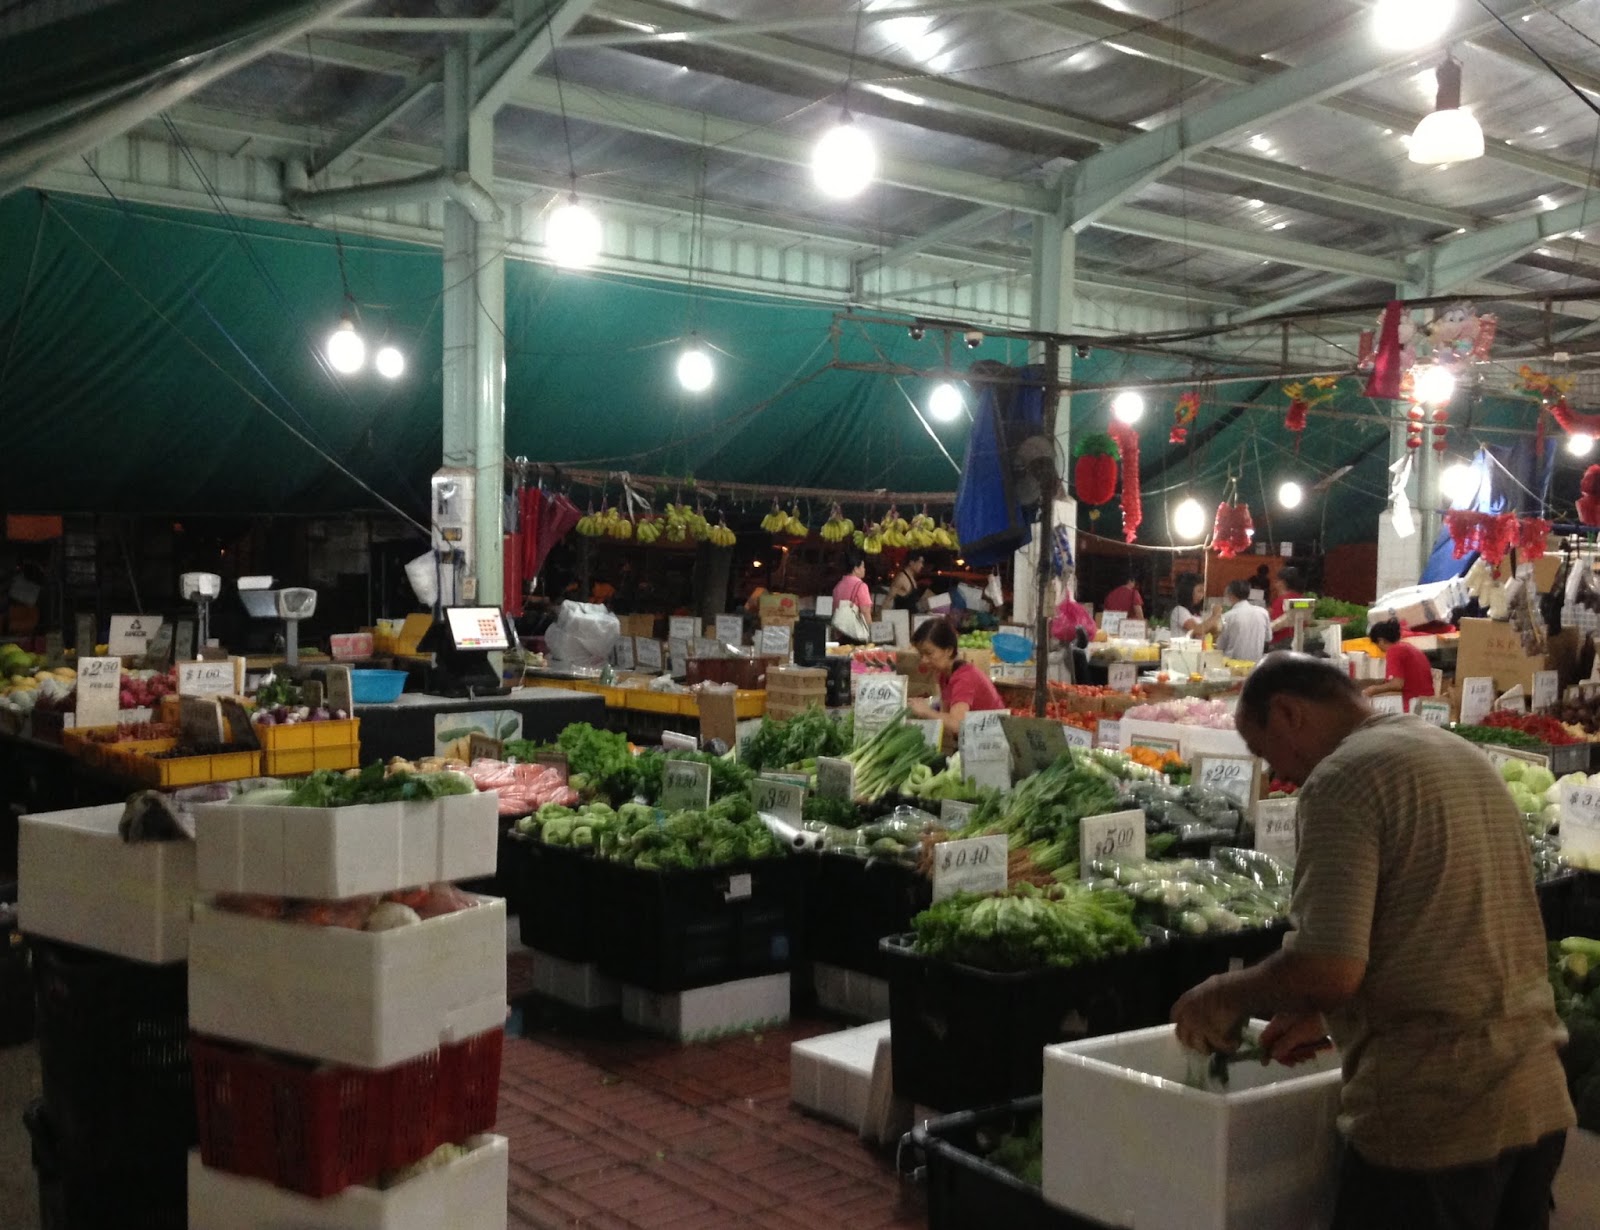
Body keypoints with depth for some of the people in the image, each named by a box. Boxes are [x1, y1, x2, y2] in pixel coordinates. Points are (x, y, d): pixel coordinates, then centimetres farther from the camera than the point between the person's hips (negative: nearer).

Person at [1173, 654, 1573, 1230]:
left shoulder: (1343, 778, -13)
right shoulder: (1468, 757, 14)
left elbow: (1329, 967, -22)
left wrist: (1225, 995, -5)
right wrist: (1325, 1015, 20)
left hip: (1431, 1118, -8)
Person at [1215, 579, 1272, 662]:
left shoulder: (1228, 616, -11)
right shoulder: (1262, 612, 0)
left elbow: (1221, 646, -3)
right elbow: (1268, 637, 14)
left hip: (1234, 662, -4)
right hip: (1256, 661, 4)